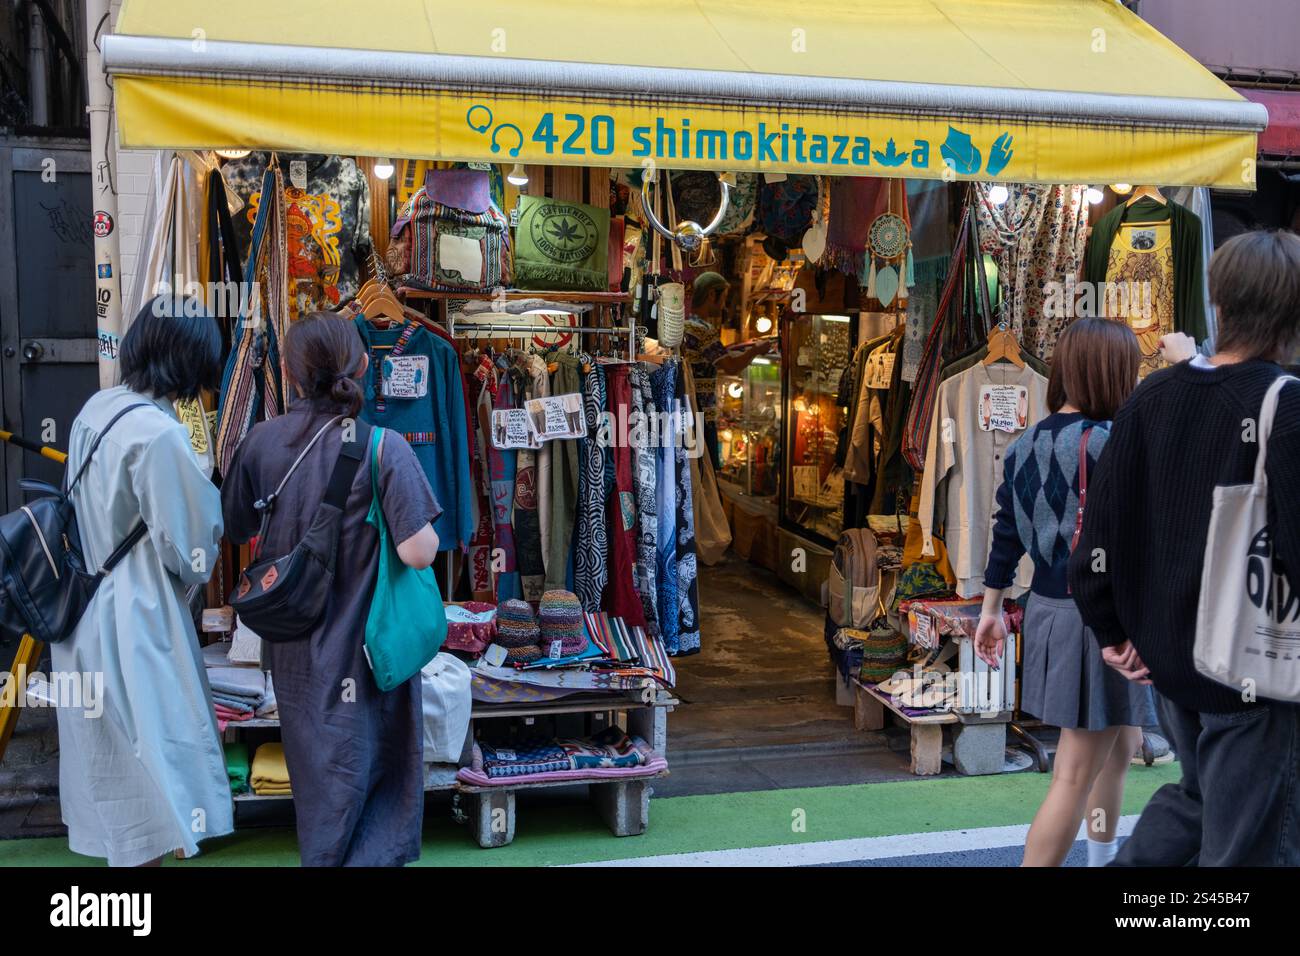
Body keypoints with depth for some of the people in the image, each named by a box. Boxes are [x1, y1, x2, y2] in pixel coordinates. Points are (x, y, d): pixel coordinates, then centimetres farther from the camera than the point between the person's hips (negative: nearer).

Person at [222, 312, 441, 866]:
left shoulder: (262, 441, -5)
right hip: (364, 648, -5)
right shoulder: (383, 448, -19)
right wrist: (427, 529, -2)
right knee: (371, 771, 11)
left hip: (292, 648, 5)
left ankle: (321, 854, 39)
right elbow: (419, 552, -22)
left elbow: (235, 528, 8)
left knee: (316, 770, 23)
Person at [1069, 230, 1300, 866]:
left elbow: (1101, 525, 0)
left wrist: (1114, 633, 9)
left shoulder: (1152, 396, 0)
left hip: (1165, 654, 6)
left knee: (1200, 790, 29)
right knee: (1247, 843, 9)